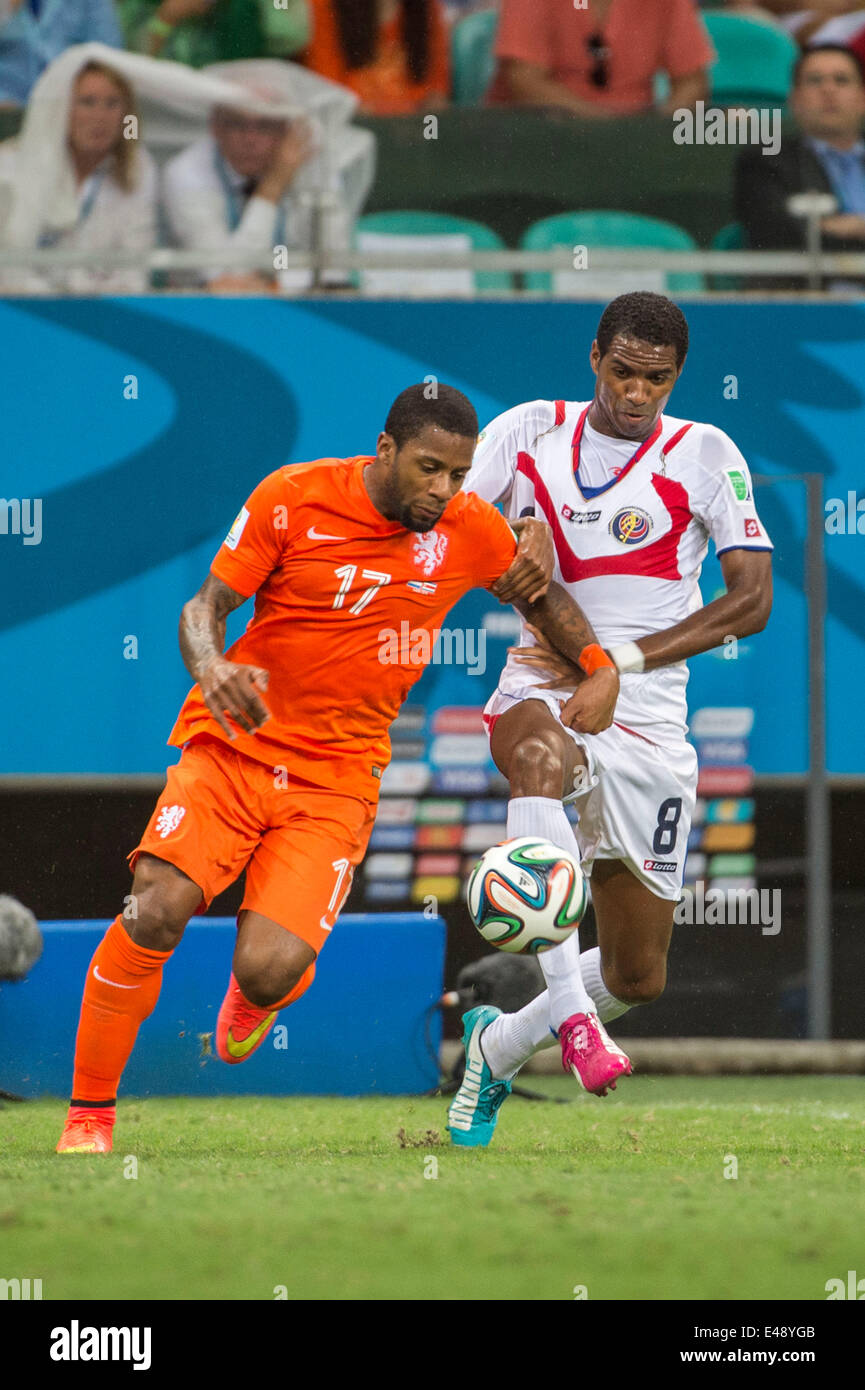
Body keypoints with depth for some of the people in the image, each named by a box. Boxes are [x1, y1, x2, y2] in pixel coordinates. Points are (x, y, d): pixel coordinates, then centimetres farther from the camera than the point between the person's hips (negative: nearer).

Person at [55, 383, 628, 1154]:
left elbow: (539, 593, 20)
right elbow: (206, 605, -3)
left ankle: (259, 992, 24)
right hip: (233, 743, -1)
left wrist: (601, 668, 5)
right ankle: (89, 1115, -4)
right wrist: (211, 668, -25)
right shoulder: (294, 497, -7)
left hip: (337, 778, 1)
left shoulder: (469, 530, 0)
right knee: (156, 911, -23)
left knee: (271, 971, -19)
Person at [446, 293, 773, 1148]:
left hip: (646, 720, 1)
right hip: (540, 690, -1)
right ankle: (570, 1012, -49)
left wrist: (622, 656, -14)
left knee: (638, 976, 6)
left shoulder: (705, 456, 0)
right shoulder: (528, 433, 5)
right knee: (541, 758, -42)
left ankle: (500, 1045, 36)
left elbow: (752, 599, -4)